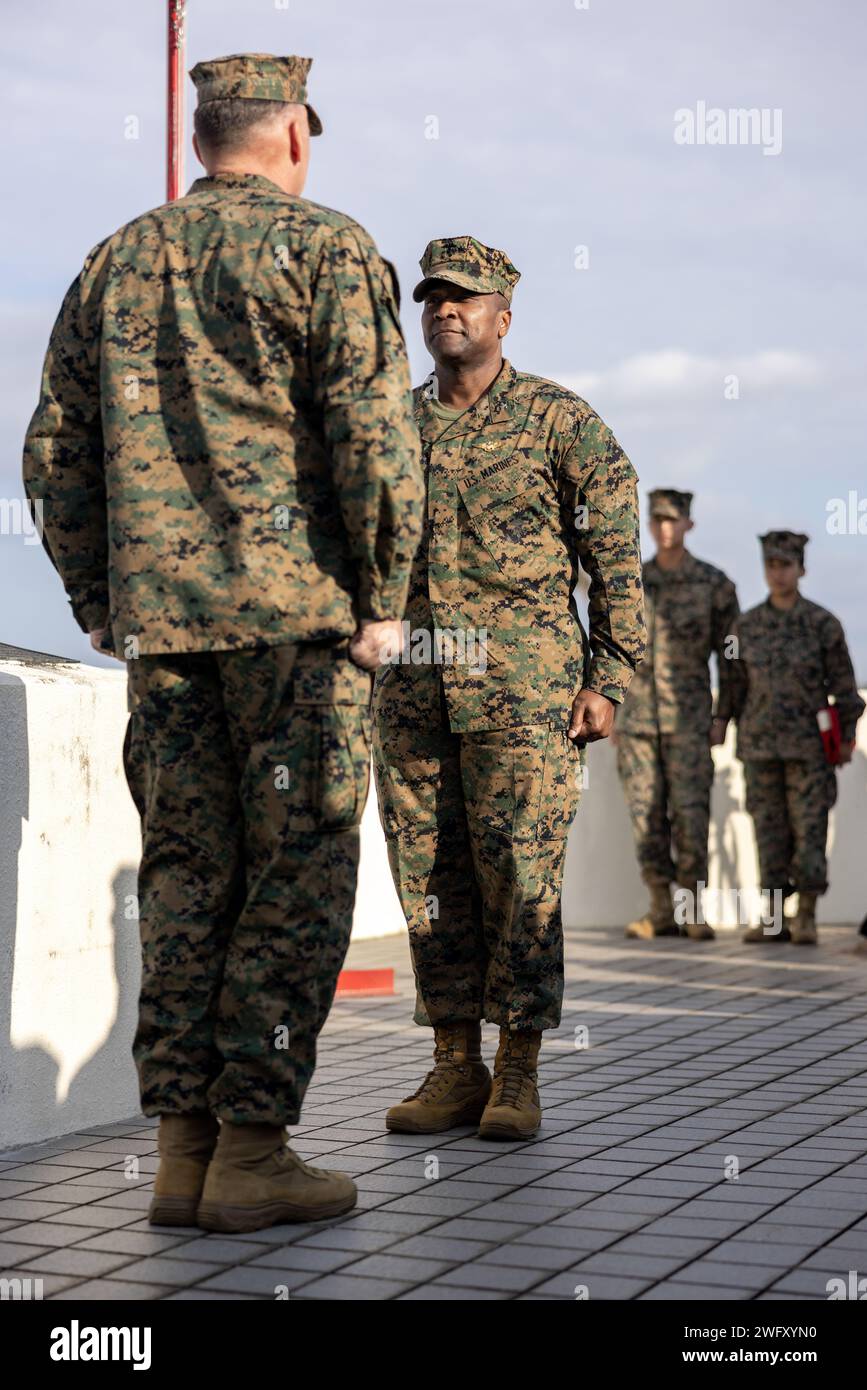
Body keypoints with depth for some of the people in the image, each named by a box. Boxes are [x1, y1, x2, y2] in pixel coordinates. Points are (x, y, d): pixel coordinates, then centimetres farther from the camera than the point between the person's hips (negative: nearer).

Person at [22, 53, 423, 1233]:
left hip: (161, 617, 5)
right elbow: (374, 433, -12)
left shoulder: (117, 264, 16)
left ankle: (182, 1150, 11)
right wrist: (384, 598, -6)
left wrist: (100, 603, 20)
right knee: (298, 874, 0)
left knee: (186, 873, 9)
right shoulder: (326, 249, -1)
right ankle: (250, 1151, 0)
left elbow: (54, 453, 15)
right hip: (299, 608, -5)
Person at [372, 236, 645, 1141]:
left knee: (520, 879, -3)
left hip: (521, 685, -4)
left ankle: (517, 1076, 6)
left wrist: (607, 681, -6)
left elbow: (618, 558, 0)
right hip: (411, 689, 5)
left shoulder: (559, 419, 2)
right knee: (429, 879, 5)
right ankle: (454, 1068, 15)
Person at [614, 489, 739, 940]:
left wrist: (722, 718, -4)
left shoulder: (715, 584, -1)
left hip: (688, 718, -3)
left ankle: (693, 914, 1)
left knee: (690, 813, -7)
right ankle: (660, 912, 8)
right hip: (636, 717, 3)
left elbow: (728, 655, 1)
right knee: (646, 815, 2)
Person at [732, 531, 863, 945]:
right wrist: (742, 736, 10)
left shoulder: (823, 623, -4)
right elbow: (739, 685, 10)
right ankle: (775, 919, 9)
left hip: (809, 743, -3)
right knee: (770, 826, 4)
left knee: (809, 827, -4)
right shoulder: (747, 625, 3)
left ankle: (807, 918, 3)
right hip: (761, 742, 3)